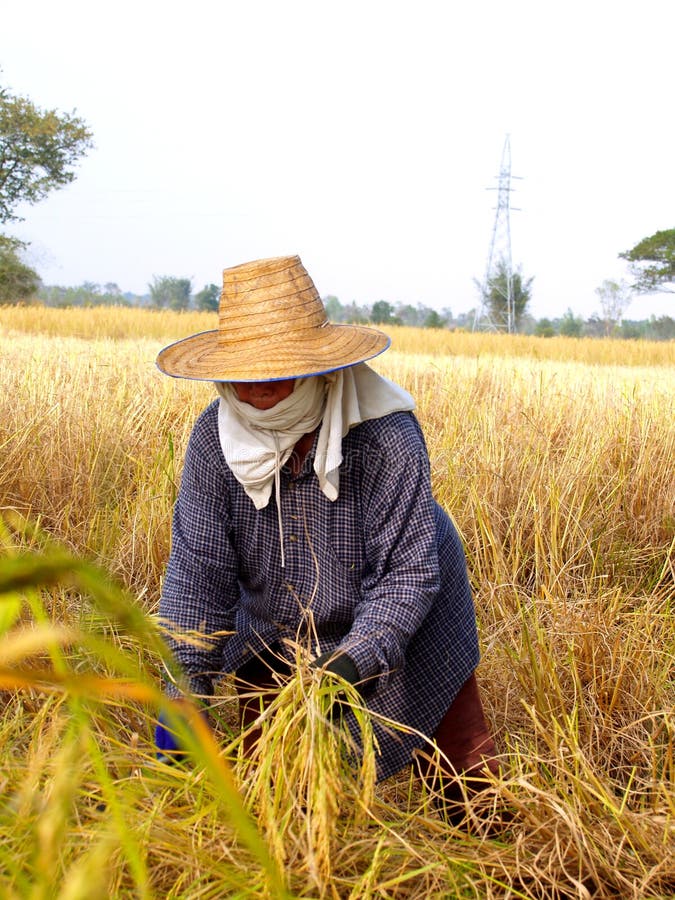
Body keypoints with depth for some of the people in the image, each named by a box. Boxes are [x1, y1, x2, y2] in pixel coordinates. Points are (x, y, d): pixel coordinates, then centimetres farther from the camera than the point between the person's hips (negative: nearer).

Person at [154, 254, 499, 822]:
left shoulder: (385, 436, -30)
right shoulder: (216, 437, -20)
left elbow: (410, 569, -27)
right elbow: (198, 568, -19)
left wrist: (353, 664, -39)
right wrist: (185, 685, -26)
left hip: (399, 636, -2)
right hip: (273, 643, 3)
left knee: (462, 781, 9)